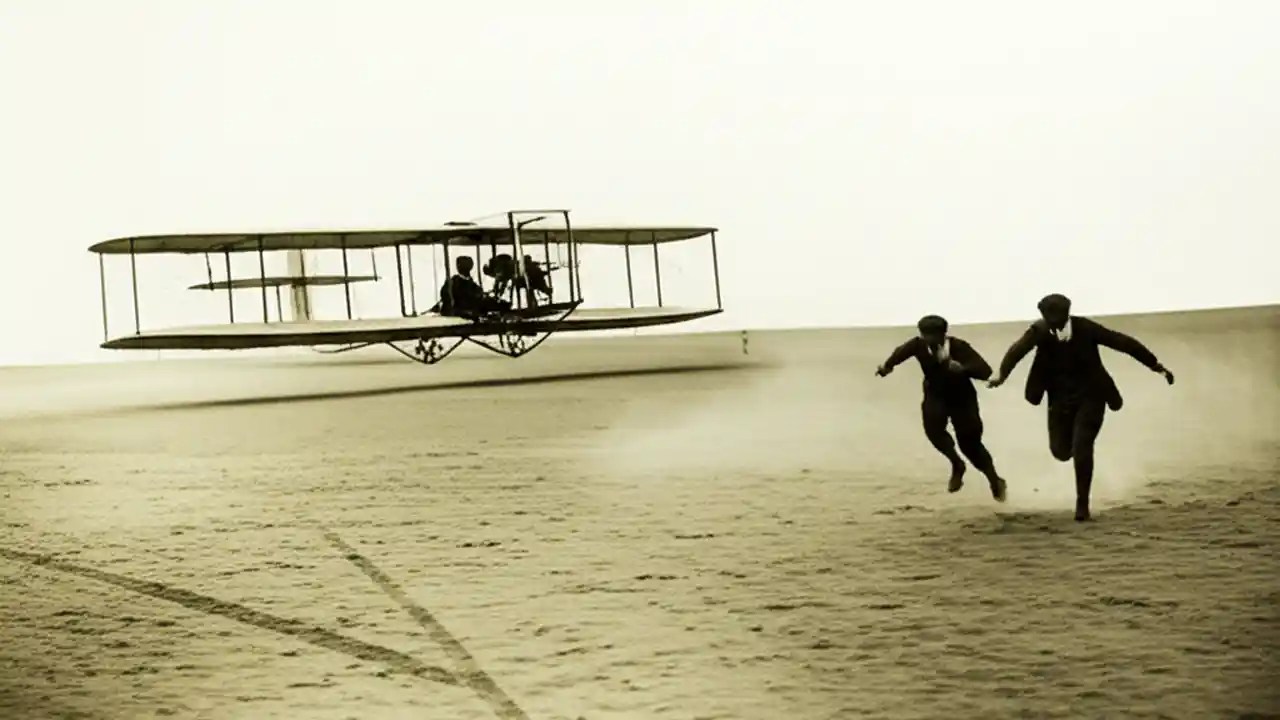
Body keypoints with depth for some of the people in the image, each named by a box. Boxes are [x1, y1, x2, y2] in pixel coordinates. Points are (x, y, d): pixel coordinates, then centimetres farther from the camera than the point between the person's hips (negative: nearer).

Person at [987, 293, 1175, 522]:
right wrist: (1002, 373, -52)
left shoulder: (1085, 328, -19)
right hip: (1060, 398, 3)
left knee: (1082, 447, -16)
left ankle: (1082, 505, -5)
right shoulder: (1039, 331, -16)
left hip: (1090, 397, -3)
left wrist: (1156, 365, -16)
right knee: (1061, 451, 2)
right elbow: (1018, 349, -32)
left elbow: (1124, 342, -15)